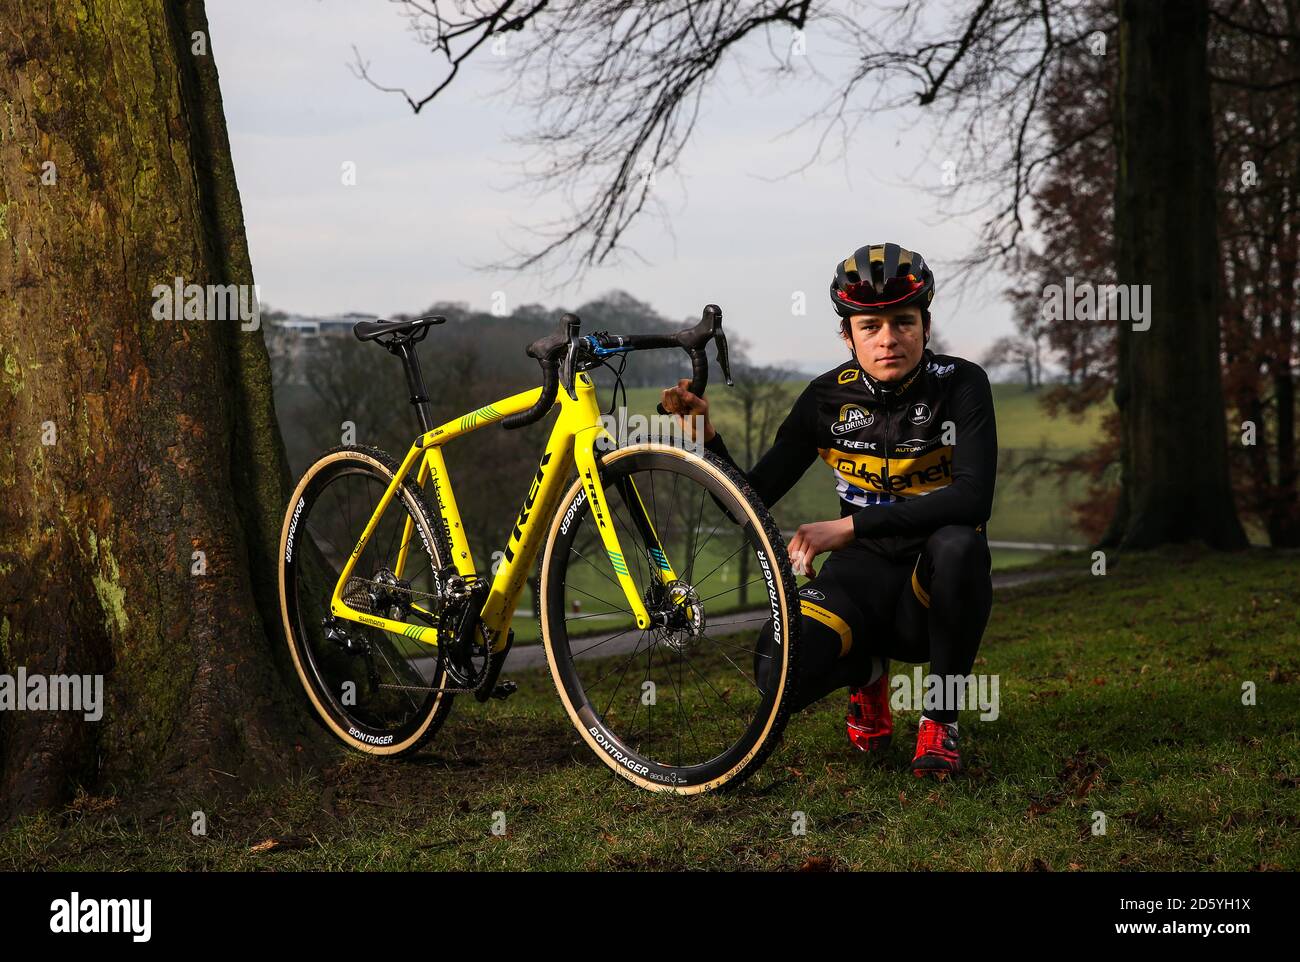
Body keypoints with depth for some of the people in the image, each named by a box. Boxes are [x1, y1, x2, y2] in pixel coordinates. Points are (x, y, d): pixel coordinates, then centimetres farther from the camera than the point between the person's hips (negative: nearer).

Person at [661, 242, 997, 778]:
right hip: (862, 574, 2)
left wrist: (850, 525, -31)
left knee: (959, 545, -38)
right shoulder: (828, 398, -4)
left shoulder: (960, 385, -12)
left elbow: (973, 496, -27)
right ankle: (866, 673, 11)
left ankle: (940, 719, -13)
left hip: (935, 589, -1)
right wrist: (704, 437, -19)